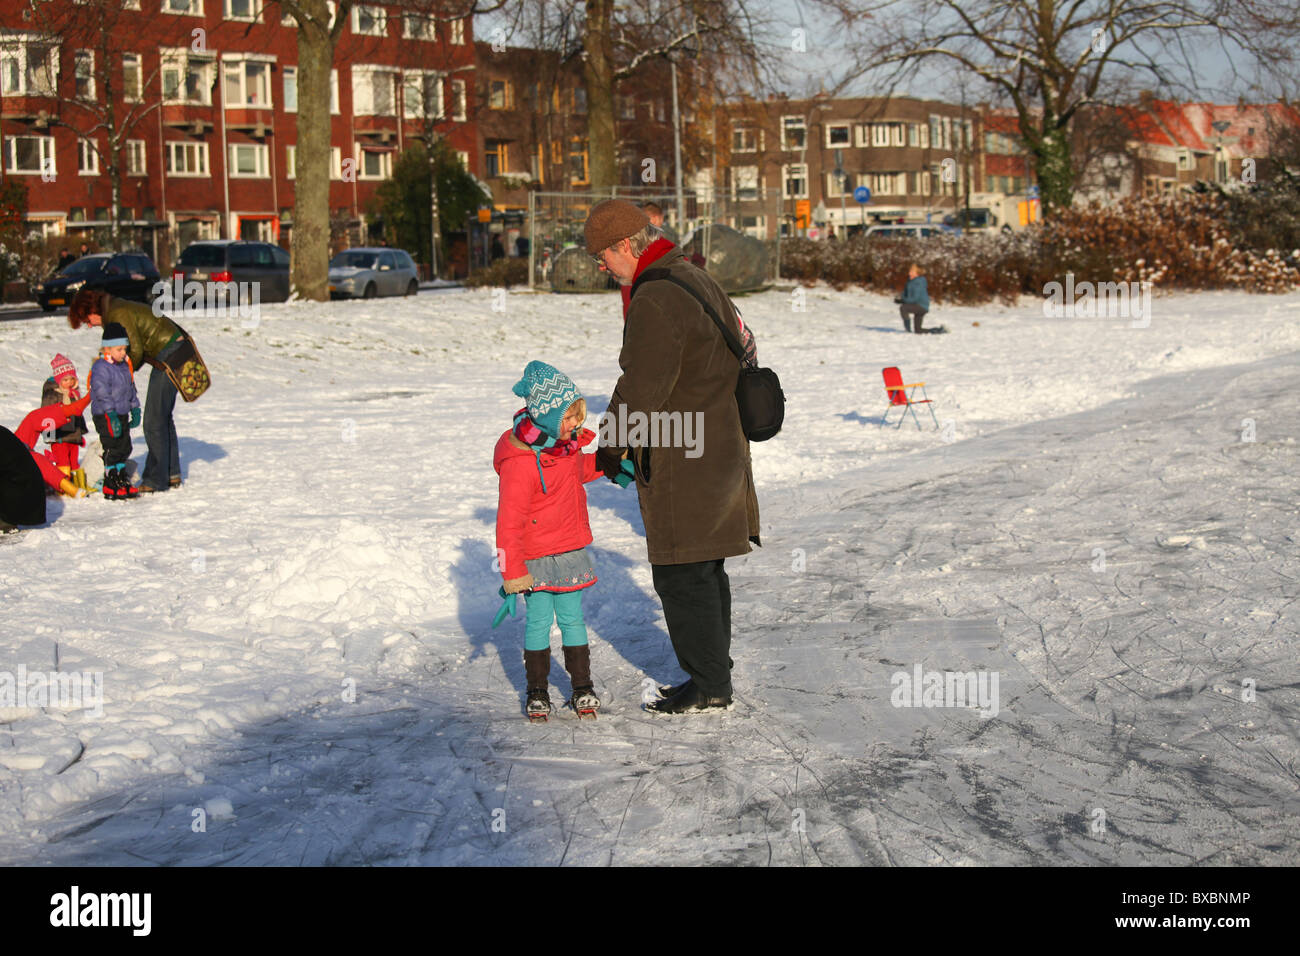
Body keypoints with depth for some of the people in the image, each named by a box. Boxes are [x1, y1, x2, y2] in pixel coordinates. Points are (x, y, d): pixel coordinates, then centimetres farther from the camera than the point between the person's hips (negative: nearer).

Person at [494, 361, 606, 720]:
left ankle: (582, 687, 19)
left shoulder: (566, 444, 4)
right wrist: (512, 571, -20)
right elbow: (509, 520, -20)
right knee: (539, 621, 0)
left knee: (572, 619, 10)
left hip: (571, 553, 6)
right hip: (535, 558, -6)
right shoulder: (519, 461, -21)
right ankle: (537, 693, 13)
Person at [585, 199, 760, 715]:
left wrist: (613, 444, -7)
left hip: (680, 461, -10)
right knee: (705, 569, 16)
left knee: (681, 574, -2)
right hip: (722, 447, 10)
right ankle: (714, 675, 23)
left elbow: (641, 387, -21)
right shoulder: (699, 280, 13)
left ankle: (708, 685, 3)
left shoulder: (656, 300, -19)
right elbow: (740, 350, 23)